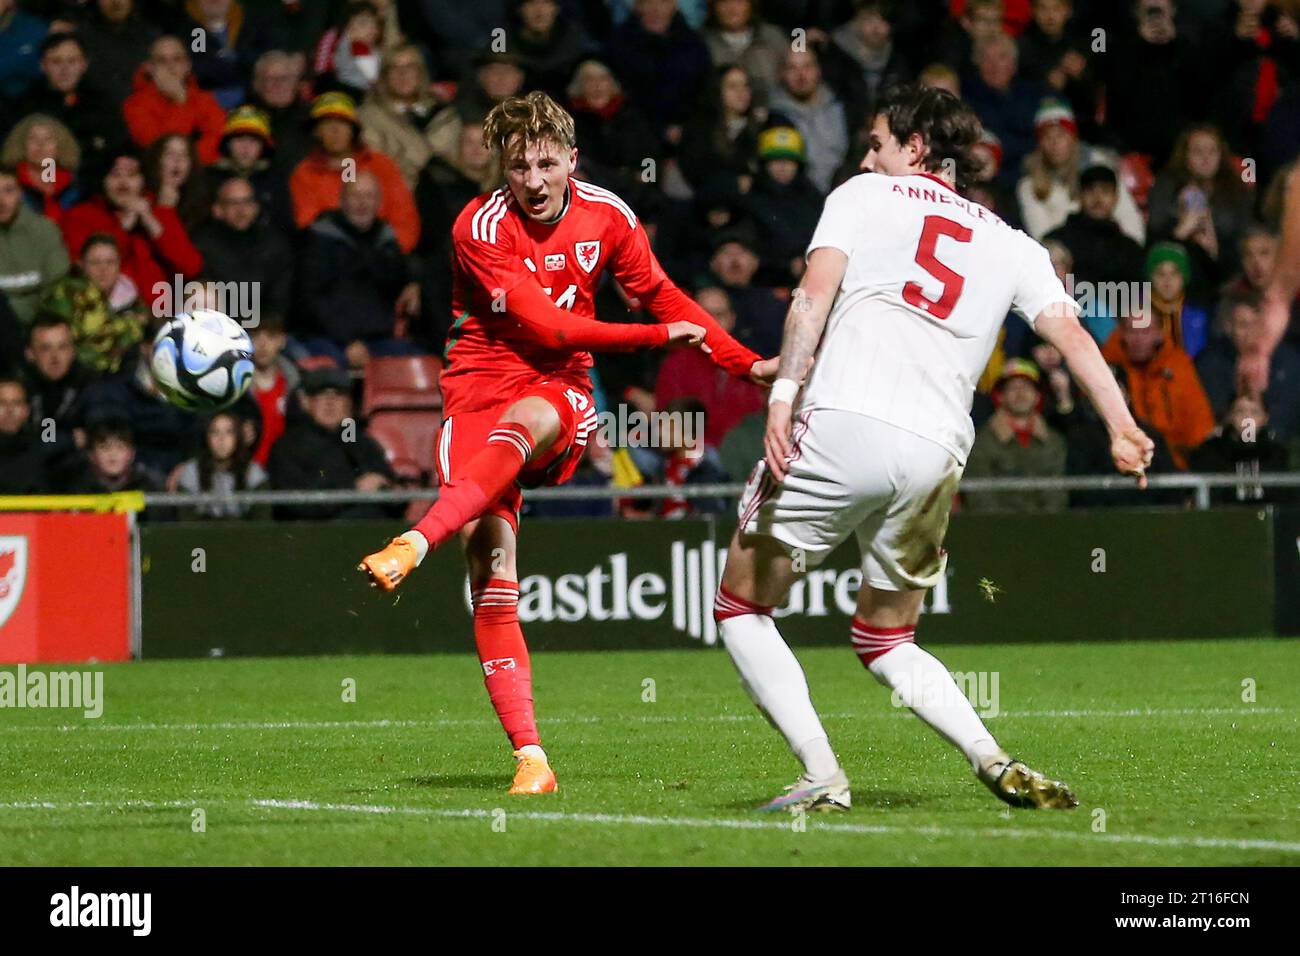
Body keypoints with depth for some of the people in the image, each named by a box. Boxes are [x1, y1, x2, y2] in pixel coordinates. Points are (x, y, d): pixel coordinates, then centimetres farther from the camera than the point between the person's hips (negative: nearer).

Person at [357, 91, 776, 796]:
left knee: (522, 423, -38)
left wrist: (745, 364, 18)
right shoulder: (482, 228, -10)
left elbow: (662, 297, 19)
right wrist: (656, 336, -13)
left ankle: (415, 544, -54)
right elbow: (543, 324, -15)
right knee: (489, 560, -17)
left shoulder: (607, 215, 3)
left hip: (562, 393, 2)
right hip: (481, 386, -2)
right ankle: (530, 758, -18)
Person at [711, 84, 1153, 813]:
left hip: (844, 424, -4)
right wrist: (1123, 428, -2)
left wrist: (784, 391, -12)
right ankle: (997, 764, 0)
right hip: (938, 453, 4)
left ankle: (824, 779, -4)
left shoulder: (863, 196, 14)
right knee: (887, 640, 22)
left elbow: (815, 292, -2)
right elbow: (1069, 330, 8)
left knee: (741, 607, 11)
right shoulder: (1010, 244, 23)